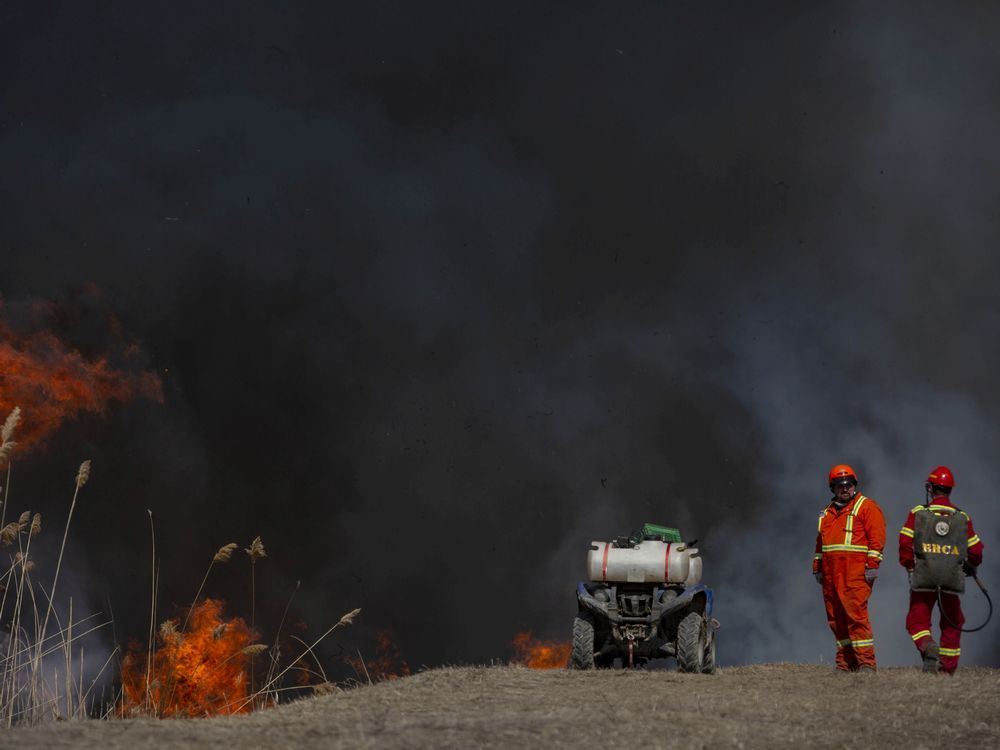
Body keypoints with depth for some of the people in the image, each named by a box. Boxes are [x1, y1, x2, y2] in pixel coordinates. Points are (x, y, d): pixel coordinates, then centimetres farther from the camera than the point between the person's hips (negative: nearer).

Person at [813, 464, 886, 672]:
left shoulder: (866, 507, 1)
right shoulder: (828, 513, 23)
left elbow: (877, 536, -7)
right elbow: (820, 542, 29)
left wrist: (872, 565, -15)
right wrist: (817, 567, 23)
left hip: (855, 572, -7)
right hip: (831, 573, 7)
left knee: (856, 615, -15)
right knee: (837, 619, 5)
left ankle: (866, 662, -14)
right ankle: (845, 664, 9)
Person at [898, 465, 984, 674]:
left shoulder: (918, 513, 0)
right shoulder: (962, 517, 7)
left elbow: (905, 542, -6)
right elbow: (975, 549, 10)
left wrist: (909, 566, 9)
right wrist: (971, 567, 31)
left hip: (924, 579, -2)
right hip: (952, 579, 2)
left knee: (917, 620, 4)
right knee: (952, 624, 14)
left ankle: (928, 648, -25)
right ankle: (948, 668, 11)